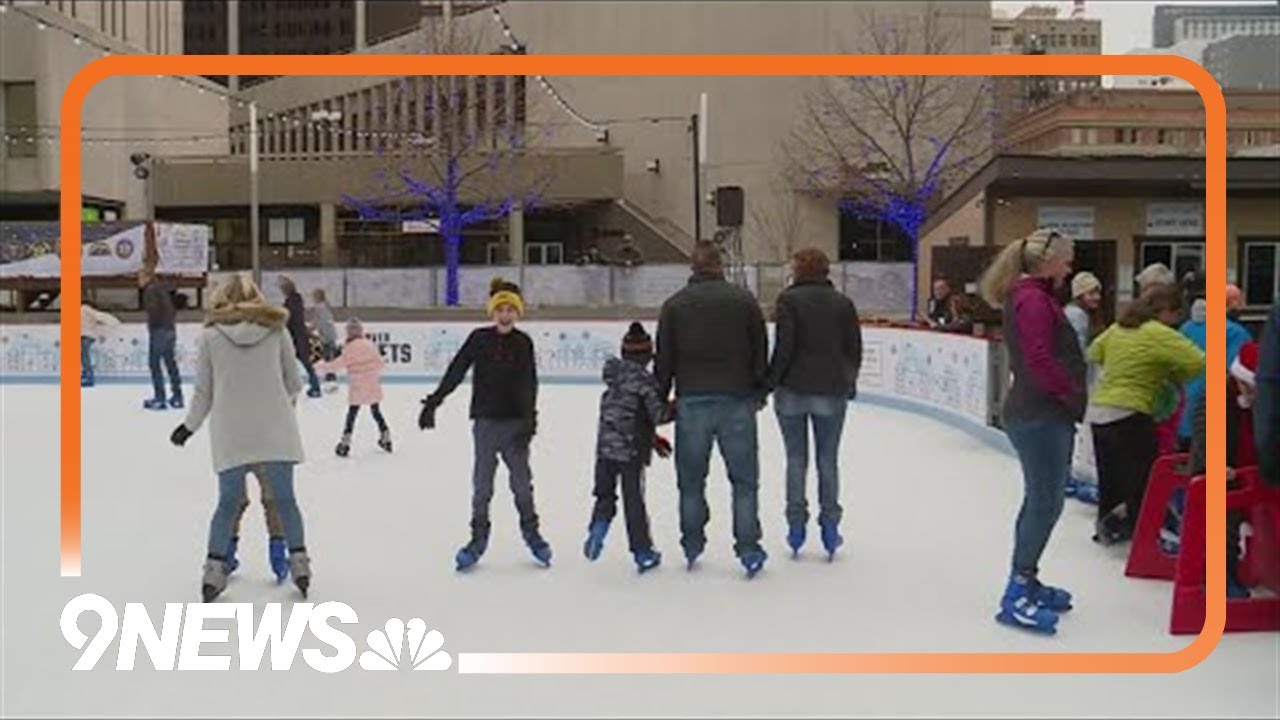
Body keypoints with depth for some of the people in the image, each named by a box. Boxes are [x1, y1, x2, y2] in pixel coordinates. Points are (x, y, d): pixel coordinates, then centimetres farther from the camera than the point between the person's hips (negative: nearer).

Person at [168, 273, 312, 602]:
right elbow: (294, 383, 7)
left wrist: (189, 426, 20)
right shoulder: (275, 329, 3)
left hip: (230, 433, 0)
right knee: (284, 499, 10)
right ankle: (298, 560, 12)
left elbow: (203, 392, 4)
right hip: (274, 429, 0)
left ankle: (215, 567, 9)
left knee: (228, 501, 11)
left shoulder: (210, 334, 2)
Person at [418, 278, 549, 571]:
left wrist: (529, 420, -12)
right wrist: (433, 402, -12)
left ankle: (530, 531, 24)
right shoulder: (479, 338, -1)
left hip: (515, 422, 1)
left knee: (522, 480, 9)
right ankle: (479, 536, 16)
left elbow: (529, 384, -2)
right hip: (486, 421, -1)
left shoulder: (523, 343, 3)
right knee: (482, 483, 5)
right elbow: (456, 371, -5)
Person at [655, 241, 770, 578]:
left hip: (692, 402, 1)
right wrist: (761, 391, 16)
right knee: (744, 480, 5)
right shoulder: (745, 300, 2)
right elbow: (761, 352, 4)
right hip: (737, 401, -1)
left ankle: (692, 546, 21)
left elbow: (664, 360, 3)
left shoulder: (674, 304, 4)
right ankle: (748, 549, 4)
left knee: (691, 481, 12)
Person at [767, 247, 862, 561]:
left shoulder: (789, 299, -7)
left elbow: (784, 347, -13)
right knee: (828, 460, 10)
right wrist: (849, 383, 18)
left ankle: (796, 526, 12)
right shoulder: (843, 303, 3)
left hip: (792, 391, -2)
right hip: (831, 393, 2)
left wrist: (770, 382, -4)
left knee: (796, 459, 8)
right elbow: (854, 349, 5)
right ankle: (829, 527, 11)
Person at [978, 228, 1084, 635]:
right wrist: (1073, 393, -11)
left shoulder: (1030, 296, 17)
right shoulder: (1033, 299, -14)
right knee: (1046, 501, -8)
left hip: (1040, 411, 11)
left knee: (1041, 499, 17)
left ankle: (1026, 582, 26)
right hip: (1041, 414, -11)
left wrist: (1070, 395, 8)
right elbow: (1040, 361, -23)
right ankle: (1017, 594, -4)